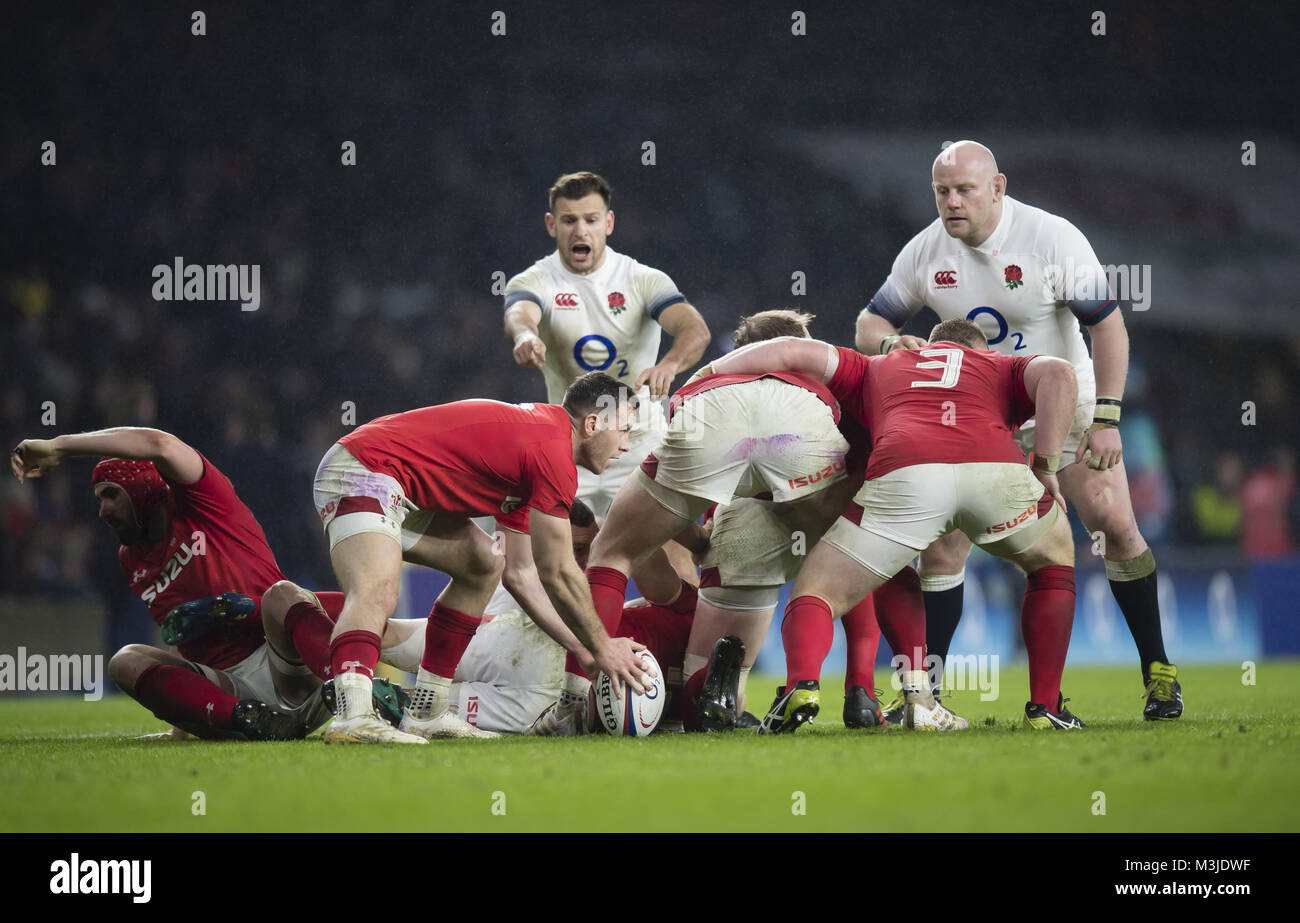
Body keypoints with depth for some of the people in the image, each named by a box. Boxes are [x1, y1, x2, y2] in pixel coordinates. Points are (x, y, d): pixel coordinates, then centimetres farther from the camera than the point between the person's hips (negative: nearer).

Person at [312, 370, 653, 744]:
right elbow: (557, 574, -11)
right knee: (376, 593, -32)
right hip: (362, 473, -11)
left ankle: (424, 713, 16)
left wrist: (580, 647, 21)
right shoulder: (553, 453, -14)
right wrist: (602, 648, 1)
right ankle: (352, 716, -54)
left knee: (484, 562, 19)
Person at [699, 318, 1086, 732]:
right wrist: (1046, 467, 15)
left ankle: (802, 685, -16)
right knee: (1055, 560, 31)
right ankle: (1044, 708, 21)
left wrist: (702, 377, 36)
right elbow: (1057, 373, 15)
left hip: (904, 474, 0)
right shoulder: (1002, 368, 36)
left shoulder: (876, 371, 39)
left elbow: (791, 351, 29)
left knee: (815, 592, 14)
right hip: (995, 465, 0)